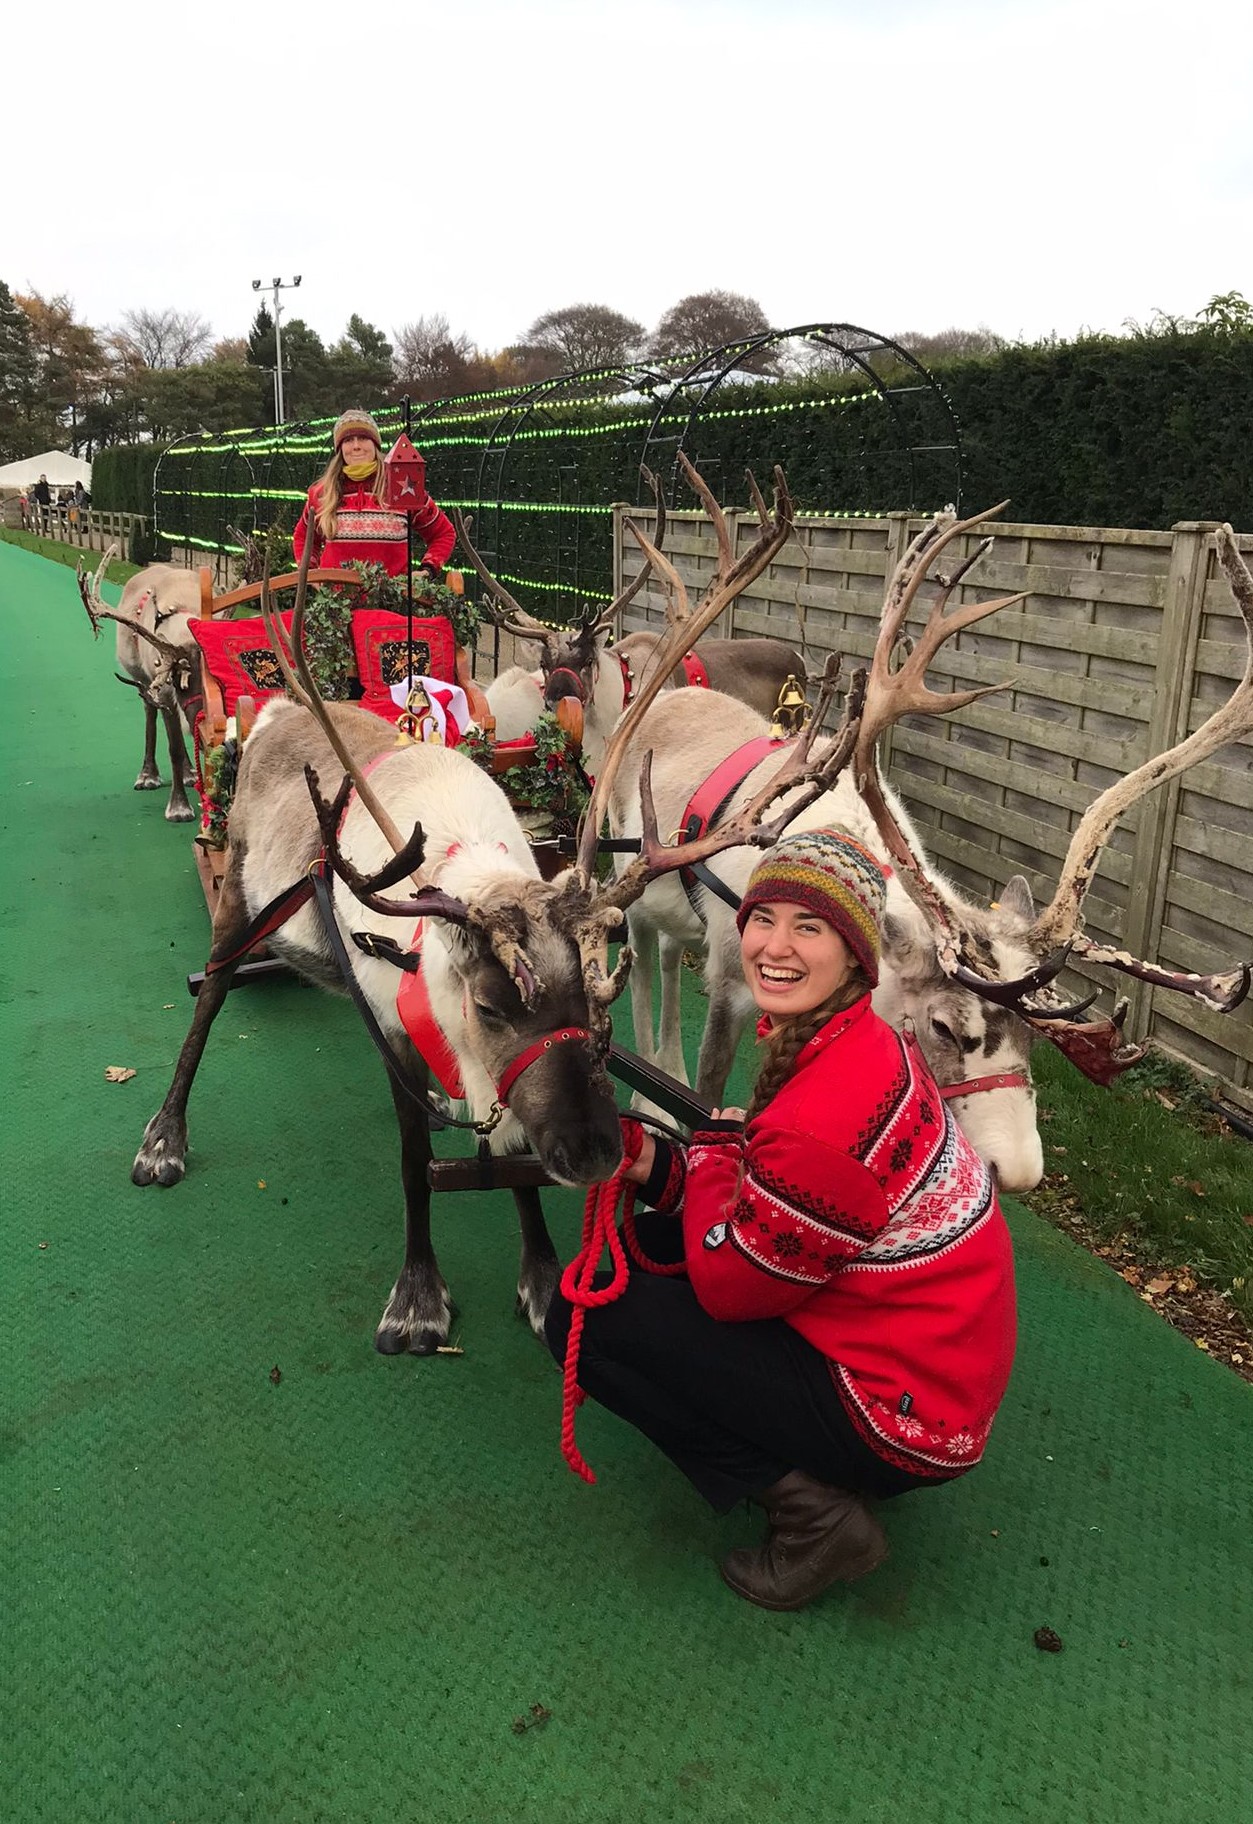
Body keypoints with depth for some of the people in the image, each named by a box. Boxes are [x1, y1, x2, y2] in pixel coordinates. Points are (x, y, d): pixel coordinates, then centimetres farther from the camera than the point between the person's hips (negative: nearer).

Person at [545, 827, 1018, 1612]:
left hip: (902, 1416, -10)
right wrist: (654, 1161, -7)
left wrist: (714, 1151, -5)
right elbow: (743, 1191, 8)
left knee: (585, 1310, -6)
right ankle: (813, 1466, 14)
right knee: (653, 1239, 16)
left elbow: (730, 1283, -18)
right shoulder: (863, 1044, 0)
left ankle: (813, 1511, -4)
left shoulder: (831, 1106, -31)